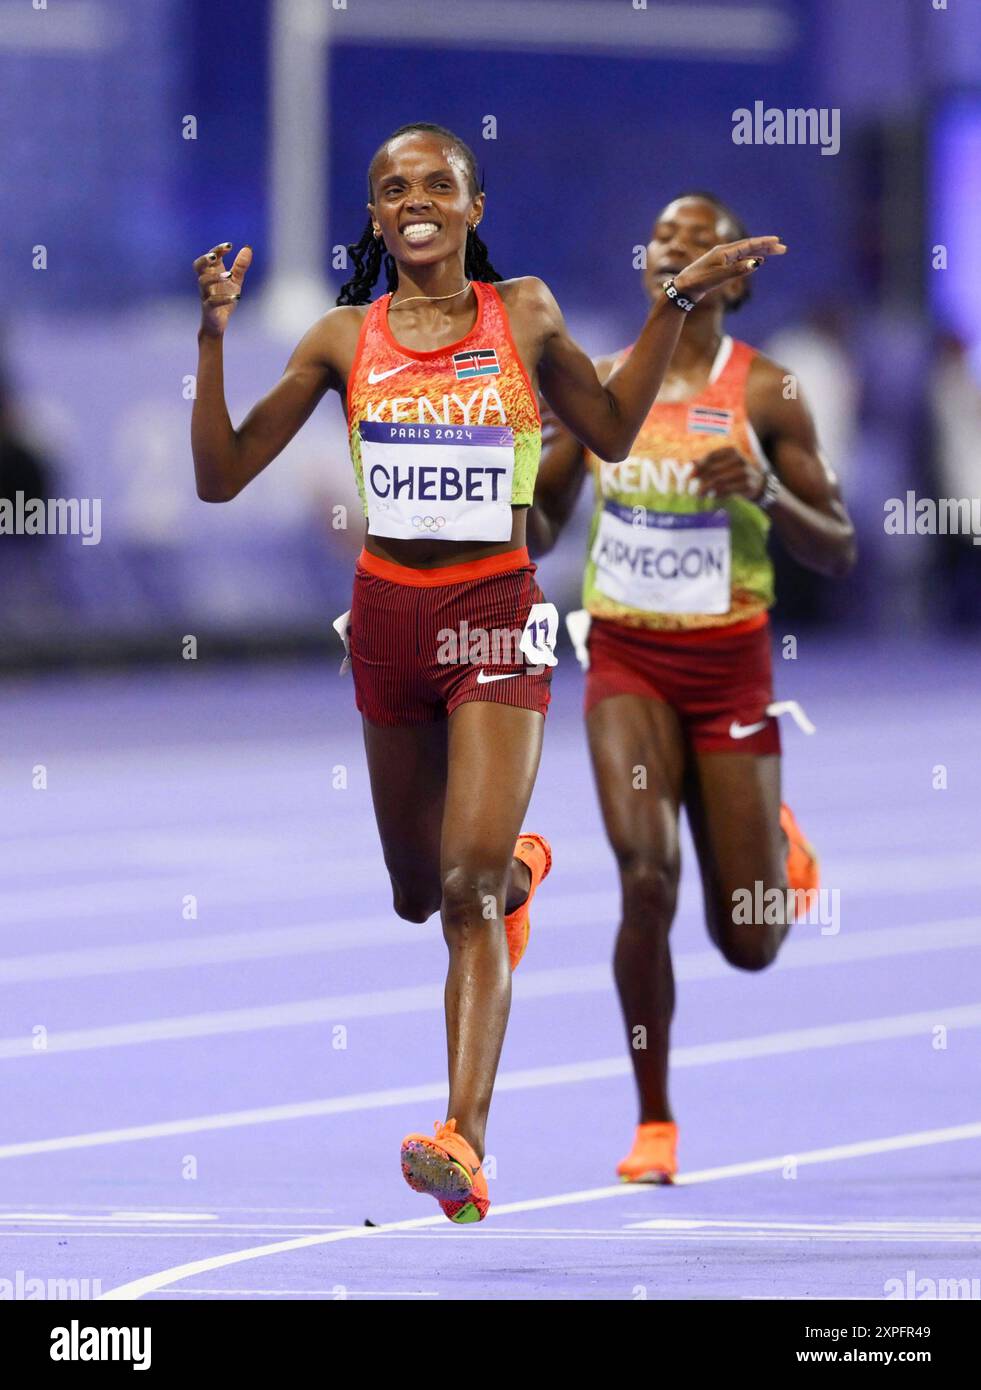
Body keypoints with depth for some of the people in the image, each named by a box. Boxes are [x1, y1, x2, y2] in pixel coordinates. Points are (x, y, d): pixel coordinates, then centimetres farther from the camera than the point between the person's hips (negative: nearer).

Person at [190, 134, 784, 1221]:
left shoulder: (524, 314, 2)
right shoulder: (346, 338, 2)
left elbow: (611, 431, 16)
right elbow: (221, 476, 2)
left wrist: (678, 303, 8)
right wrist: (214, 336, -8)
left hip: (497, 614, -3)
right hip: (389, 612, 3)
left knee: (468, 888, -19)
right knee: (416, 896, 17)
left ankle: (465, 1142, -26)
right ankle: (520, 865, 54)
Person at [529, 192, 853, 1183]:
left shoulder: (763, 394, -5)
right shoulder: (598, 387, 2)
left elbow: (838, 553, -4)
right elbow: (535, 533, 12)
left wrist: (767, 494, -22)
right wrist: (522, 464, -10)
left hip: (728, 665, -1)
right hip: (626, 661, 1)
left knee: (748, 945, 4)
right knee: (647, 875, -21)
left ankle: (778, 845, 43)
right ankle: (654, 1126, -7)